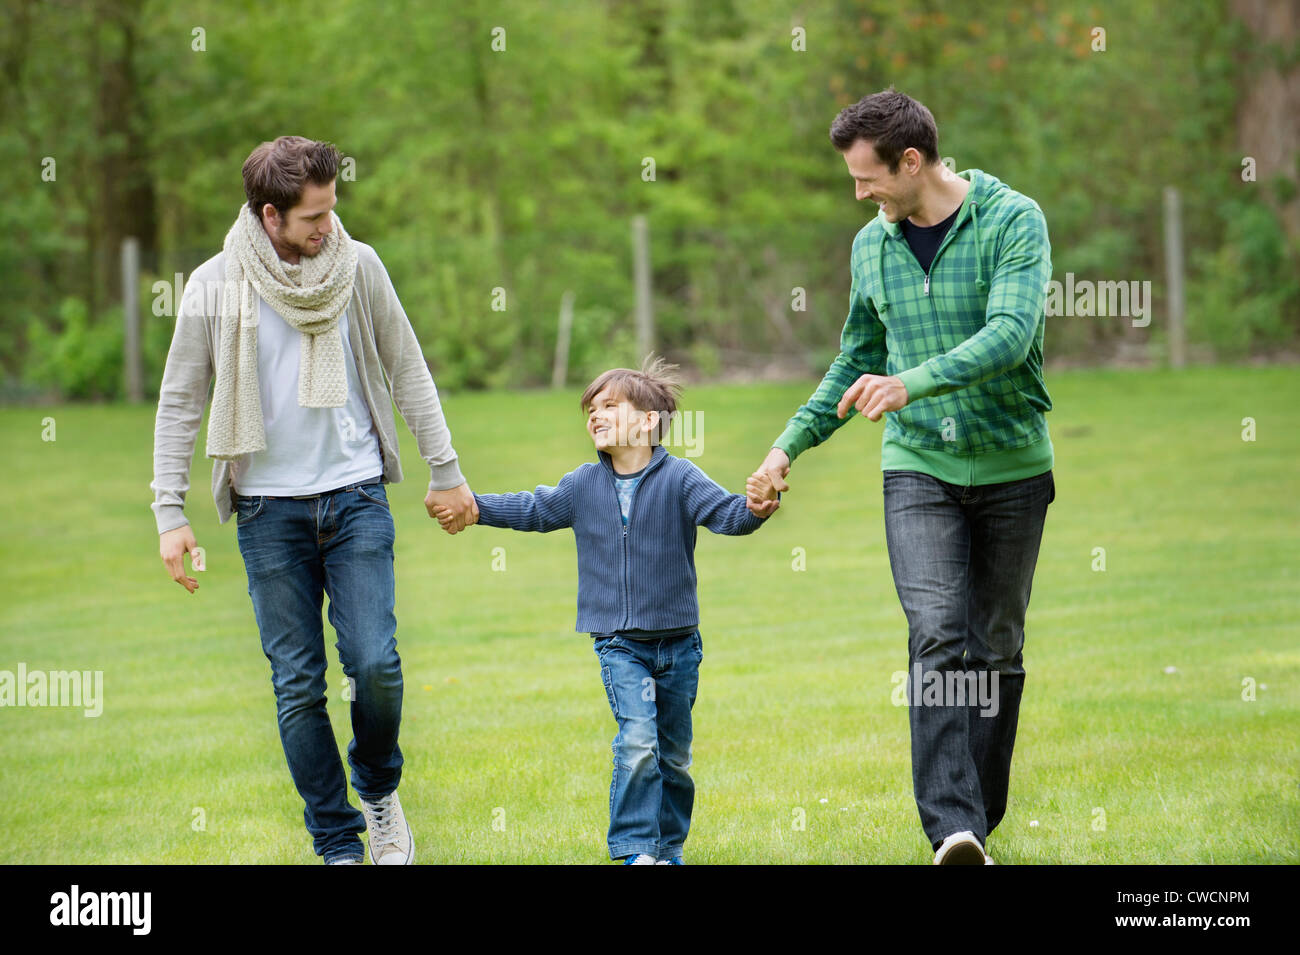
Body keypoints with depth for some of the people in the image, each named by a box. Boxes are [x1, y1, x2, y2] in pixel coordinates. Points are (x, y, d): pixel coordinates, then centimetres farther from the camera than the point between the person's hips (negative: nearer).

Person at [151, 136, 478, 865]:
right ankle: (337, 843, 9)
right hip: (269, 509, 0)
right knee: (298, 685, 0)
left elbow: (408, 370, 8)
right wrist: (170, 512, -4)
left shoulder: (357, 267, -1)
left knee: (375, 664, -9)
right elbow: (180, 403, 2)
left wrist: (447, 471, 8)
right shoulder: (215, 286, -4)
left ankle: (380, 787, 20)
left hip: (356, 497, 1)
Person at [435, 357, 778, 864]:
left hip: (678, 642, 0)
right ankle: (637, 850, -12)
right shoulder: (584, 484, 2)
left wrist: (755, 507, -39)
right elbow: (535, 509, 14)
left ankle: (669, 849, 26)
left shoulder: (679, 478, -8)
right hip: (619, 643, 0)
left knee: (674, 754, 10)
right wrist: (473, 507, 6)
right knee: (637, 742, -17)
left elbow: (724, 513, -17)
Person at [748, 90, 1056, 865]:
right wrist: (789, 446, 15)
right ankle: (954, 829, -23)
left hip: (1013, 466, -2)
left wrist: (910, 384, -35)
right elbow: (856, 364, 22)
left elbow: (1011, 332, -23)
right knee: (940, 639, -15)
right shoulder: (873, 245, 9)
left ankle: (983, 816, 20)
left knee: (999, 649, 6)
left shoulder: (1013, 221, -8)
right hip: (918, 469, 2)